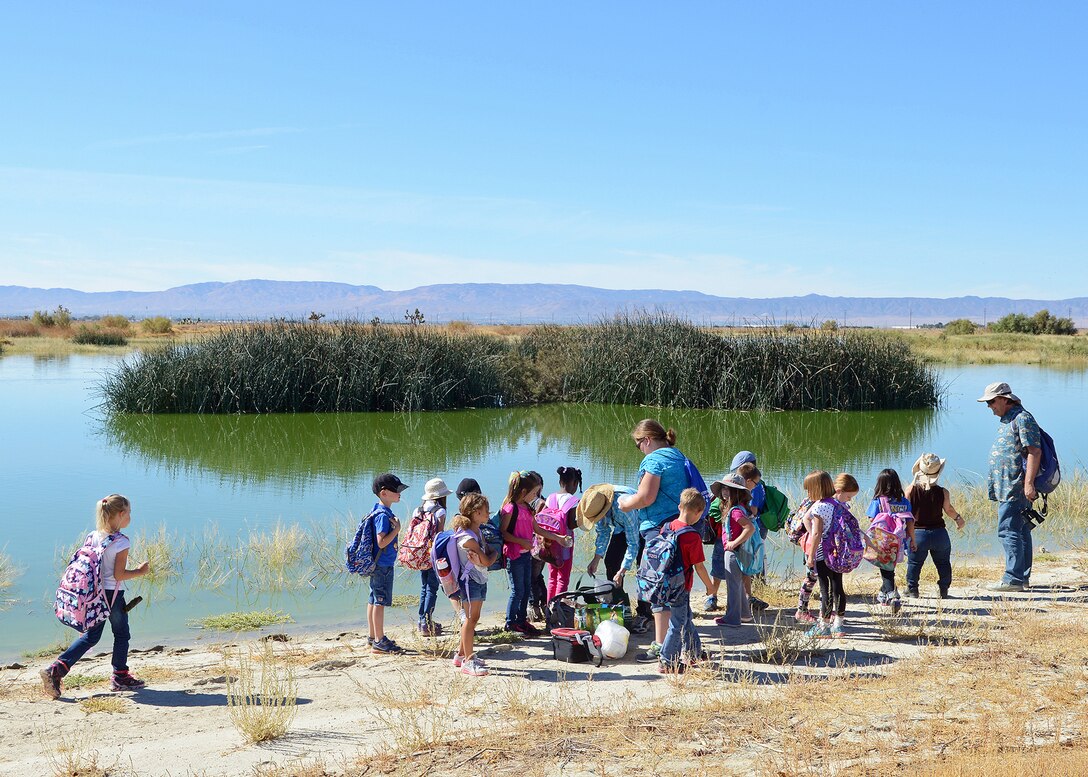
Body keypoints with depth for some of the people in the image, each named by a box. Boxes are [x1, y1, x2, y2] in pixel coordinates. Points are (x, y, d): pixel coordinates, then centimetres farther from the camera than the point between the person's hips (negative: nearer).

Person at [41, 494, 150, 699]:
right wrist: (139, 572, -3)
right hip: (113, 594, -6)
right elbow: (119, 574, -18)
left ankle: (56, 669, 0)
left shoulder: (92, 537, 3)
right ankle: (120, 677, 21)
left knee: (90, 636, 13)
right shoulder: (121, 542, -16)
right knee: (121, 634, 12)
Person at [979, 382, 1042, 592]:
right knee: (1020, 531, 13)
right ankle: (1023, 577, 18)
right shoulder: (1008, 420, 19)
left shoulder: (1022, 419, -13)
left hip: (1015, 488, -10)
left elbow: (1035, 451, -20)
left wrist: (1029, 483, -25)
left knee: (1008, 531, -12)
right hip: (1008, 488, 10)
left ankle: (1014, 579, -11)